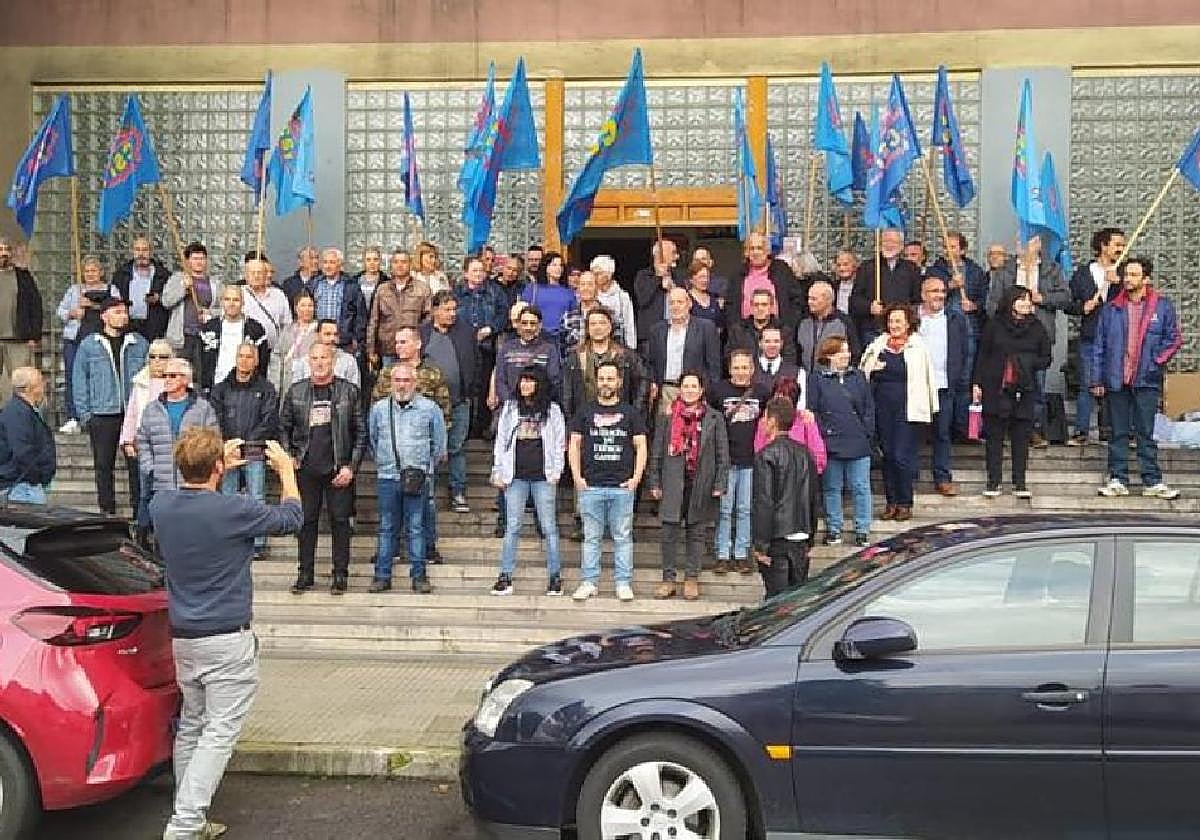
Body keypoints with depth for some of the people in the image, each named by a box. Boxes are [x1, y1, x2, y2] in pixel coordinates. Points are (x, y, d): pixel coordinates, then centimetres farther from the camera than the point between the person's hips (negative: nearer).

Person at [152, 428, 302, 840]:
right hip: (228, 640, -7)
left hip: (182, 636, 7)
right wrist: (286, 470, 13)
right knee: (220, 733, -2)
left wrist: (220, 468, 25)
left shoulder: (162, 505, -3)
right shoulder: (234, 510, -20)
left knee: (190, 727, 17)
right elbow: (290, 518, -1)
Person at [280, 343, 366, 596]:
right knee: (306, 521, 7)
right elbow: (284, 427, 14)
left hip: (339, 469, -2)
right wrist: (289, 457, 1)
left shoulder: (348, 392, 0)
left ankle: (341, 575, 12)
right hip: (306, 468, 2)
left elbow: (360, 433, 0)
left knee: (340, 521, 3)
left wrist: (351, 467, -7)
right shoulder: (296, 392, 6)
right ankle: (305, 574, 17)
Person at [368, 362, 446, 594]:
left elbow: (439, 444, 10)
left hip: (417, 478, -2)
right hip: (388, 477, 2)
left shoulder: (430, 408, 3)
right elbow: (372, 441, 20)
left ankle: (419, 575, 6)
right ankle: (382, 575, 11)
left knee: (415, 528, 1)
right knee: (386, 528, 6)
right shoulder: (379, 408, 8)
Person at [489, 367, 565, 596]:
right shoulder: (510, 408, 11)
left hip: (543, 477, -1)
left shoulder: (552, 410, 7)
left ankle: (555, 577, 8)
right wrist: (498, 471, 5)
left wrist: (556, 472, -2)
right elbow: (500, 441, 11)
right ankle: (505, 577, 4)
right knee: (512, 527, 1)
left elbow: (559, 443, 7)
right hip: (516, 476, 1)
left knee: (549, 527, 1)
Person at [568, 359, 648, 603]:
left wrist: (636, 478, -3)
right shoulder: (585, 412, 10)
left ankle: (624, 583, 8)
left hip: (622, 487, -1)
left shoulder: (630, 413, 9)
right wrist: (577, 477, -1)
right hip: (591, 486, 1)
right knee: (591, 537, 4)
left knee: (623, 537, 3)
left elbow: (641, 447, 7)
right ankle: (589, 582, 10)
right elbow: (574, 445, 9)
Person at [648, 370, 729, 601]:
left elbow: (722, 454, 5)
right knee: (669, 533, 1)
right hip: (672, 484, 0)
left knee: (697, 534, 7)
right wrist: (654, 482, 3)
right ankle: (668, 579, 11)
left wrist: (719, 484, -2)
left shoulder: (714, 418, 5)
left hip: (702, 484, 0)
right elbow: (656, 452, 8)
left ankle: (691, 579, 16)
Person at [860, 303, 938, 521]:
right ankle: (891, 502, 17)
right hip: (883, 408, 4)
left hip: (907, 409, -4)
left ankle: (905, 504, 6)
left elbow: (926, 379, 0)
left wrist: (930, 407, -2)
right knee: (887, 455, 8)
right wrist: (871, 369, -5)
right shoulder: (878, 346, 9)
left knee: (903, 456, -6)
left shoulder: (918, 348, -2)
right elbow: (863, 375, 18)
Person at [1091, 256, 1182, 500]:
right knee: (1118, 433, 6)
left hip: (1146, 381, -1)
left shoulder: (1162, 307, 3)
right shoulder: (1111, 309, 7)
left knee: (1146, 433, 2)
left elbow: (1174, 339, 8)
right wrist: (1097, 379, 2)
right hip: (1116, 381, 1)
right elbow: (1099, 346, 7)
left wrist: (1156, 361, -5)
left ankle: (1152, 482, 7)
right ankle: (1117, 480, 11)